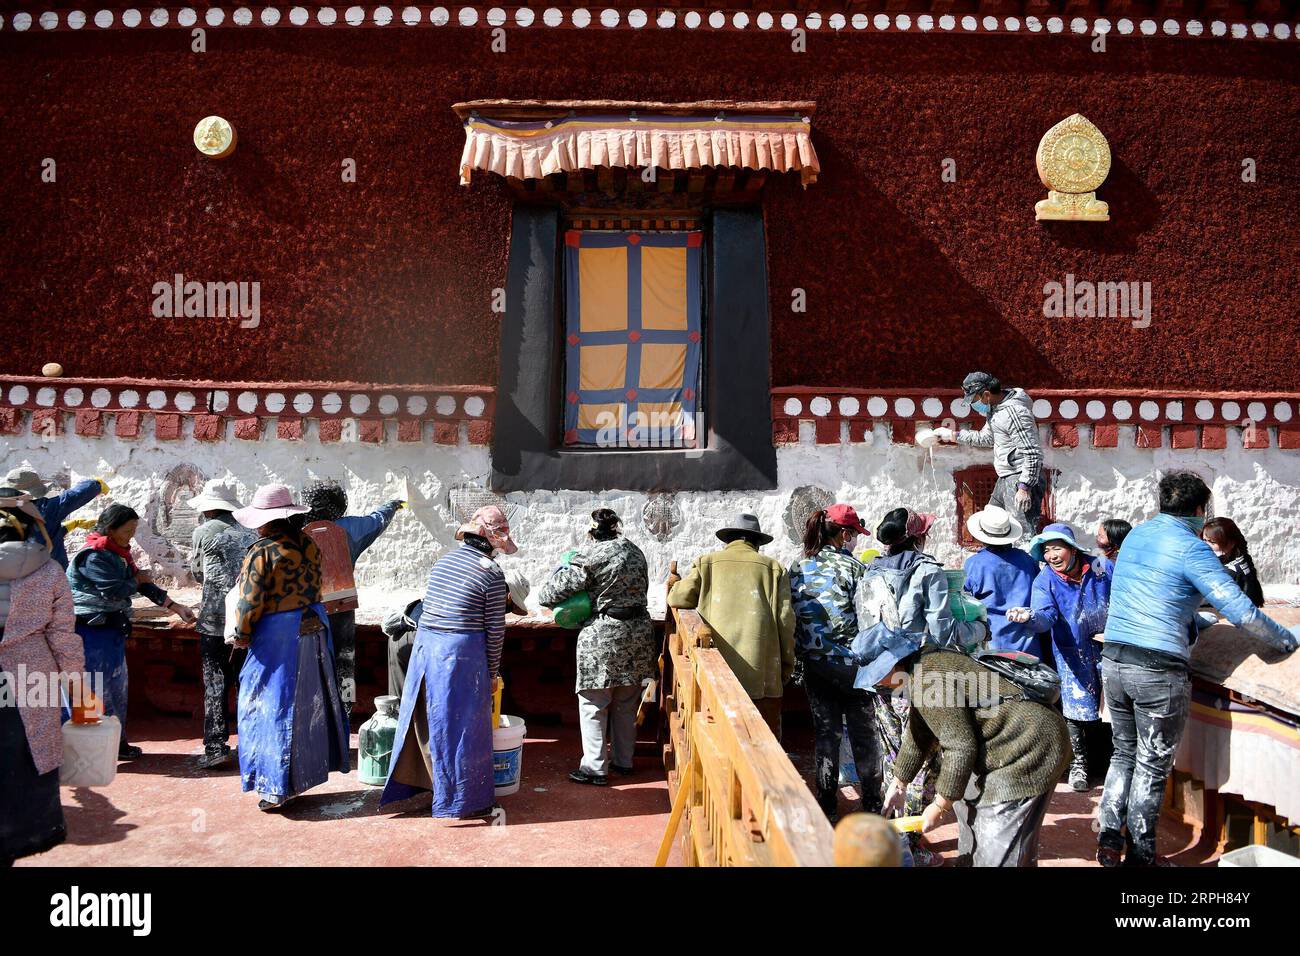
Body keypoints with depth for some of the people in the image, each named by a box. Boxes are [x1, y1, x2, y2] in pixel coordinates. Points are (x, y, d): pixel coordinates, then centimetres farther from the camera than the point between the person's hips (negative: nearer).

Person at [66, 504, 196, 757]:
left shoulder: (119, 554, 11)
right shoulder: (93, 556, -16)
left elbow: (144, 586, 12)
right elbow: (114, 590, -23)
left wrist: (177, 608, 8)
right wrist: (139, 579, -4)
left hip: (113, 630, 9)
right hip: (92, 630, -9)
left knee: (118, 688, 16)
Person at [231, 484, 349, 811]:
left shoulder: (263, 552, -17)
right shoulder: (307, 543, 3)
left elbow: (251, 602, -16)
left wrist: (242, 633, -1)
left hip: (277, 636, -7)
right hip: (314, 626, 7)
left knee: (274, 705, 3)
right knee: (310, 698, 17)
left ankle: (278, 787, 7)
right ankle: (311, 767, 30)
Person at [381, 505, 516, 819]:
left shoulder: (443, 561, 9)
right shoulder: (492, 574, -10)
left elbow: (427, 607, 14)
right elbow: (495, 629, -8)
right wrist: (493, 672, 3)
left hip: (424, 645, 7)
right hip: (462, 652, -6)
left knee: (426, 718, 20)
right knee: (463, 726, 5)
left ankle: (411, 780, 35)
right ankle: (464, 800, 16)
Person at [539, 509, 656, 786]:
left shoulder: (590, 555, -12)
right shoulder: (633, 550, 9)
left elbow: (549, 595, -10)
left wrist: (562, 568, 8)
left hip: (602, 636, -7)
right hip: (638, 632, 7)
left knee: (593, 704, 5)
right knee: (626, 705, 17)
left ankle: (595, 768, 9)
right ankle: (623, 761, 27)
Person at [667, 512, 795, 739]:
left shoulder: (707, 562, 8)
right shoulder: (773, 568, 10)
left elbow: (678, 598, 4)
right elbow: (785, 619, 7)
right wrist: (787, 663, 14)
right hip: (762, 669, 0)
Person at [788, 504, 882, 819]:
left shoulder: (798, 569, 2)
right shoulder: (853, 568, -11)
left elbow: (792, 614, 7)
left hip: (815, 662, 4)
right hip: (852, 662, -4)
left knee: (825, 730, 11)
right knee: (864, 731, 10)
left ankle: (827, 804, 14)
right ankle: (872, 802, 19)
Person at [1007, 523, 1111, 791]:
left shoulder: (1101, 568, -8)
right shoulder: (1045, 580, -12)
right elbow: (1047, 616, -28)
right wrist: (1030, 617, -50)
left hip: (1106, 647, 2)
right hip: (1072, 653, -2)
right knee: (1076, 705, -3)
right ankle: (1078, 762, 15)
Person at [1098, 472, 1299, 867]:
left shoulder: (1136, 534, 11)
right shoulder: (1191, 548, -11)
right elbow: (1241, 612, -12)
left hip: (1113, 660, 6)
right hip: (1158, 670, -6)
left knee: (1124, 753, 20)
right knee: (1153, 765, 8)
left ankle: (1109, 839, 19)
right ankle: (1140, 855, 18)